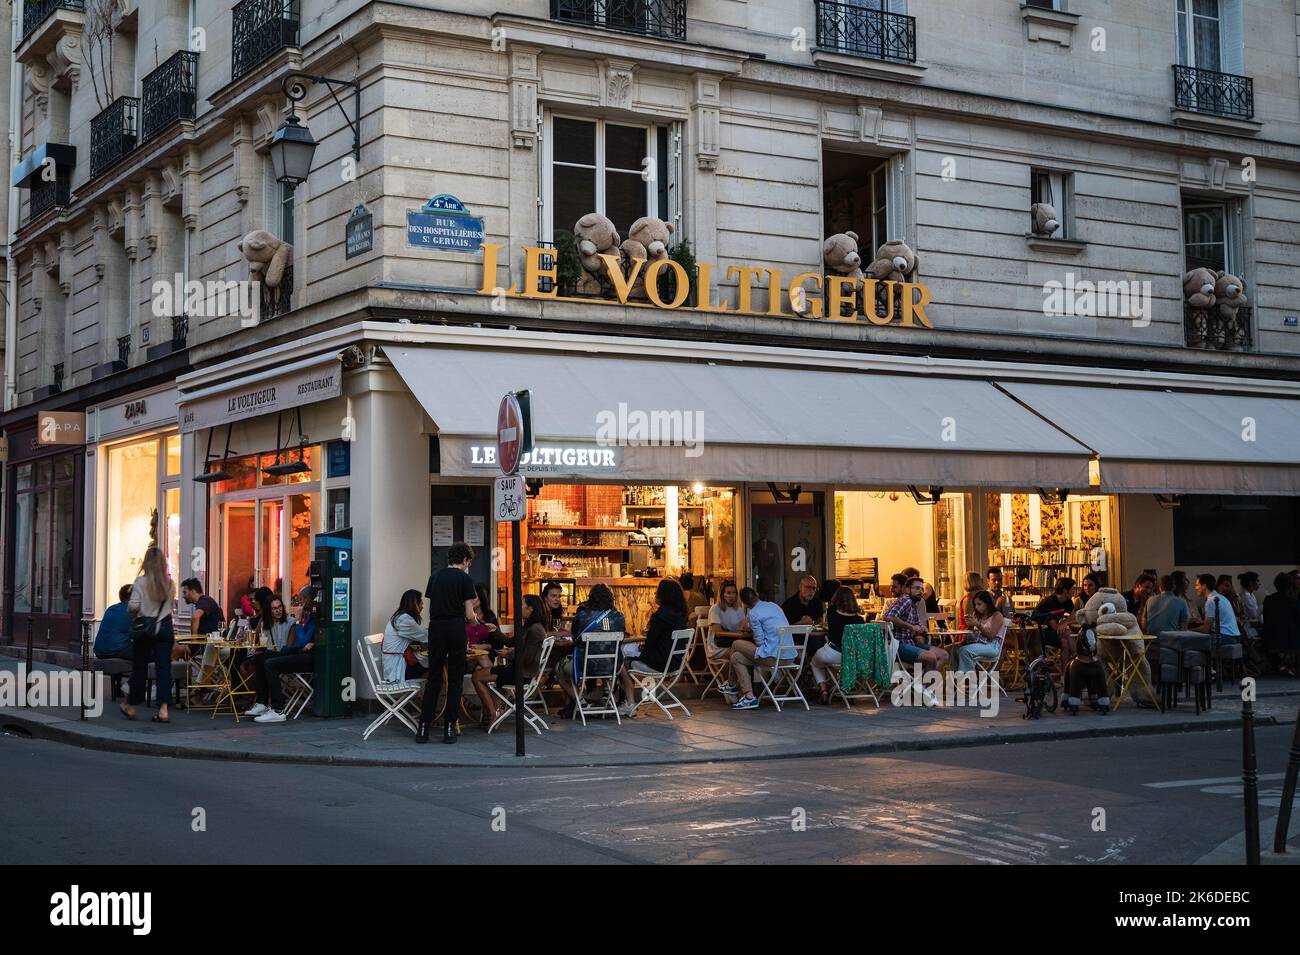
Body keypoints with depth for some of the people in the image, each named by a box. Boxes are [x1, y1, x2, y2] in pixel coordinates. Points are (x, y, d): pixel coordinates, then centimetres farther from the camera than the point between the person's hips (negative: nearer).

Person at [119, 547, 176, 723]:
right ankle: (163, 710, -7)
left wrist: (131, 612, 7)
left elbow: (133, 606, -13)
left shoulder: (141, 582, -9)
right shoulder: (170, 584, 1)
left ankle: (131, 707, 25)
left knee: (139, 668, 10)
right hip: (165, 628, 2)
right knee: (163, 667, 1)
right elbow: (170, 605, 5)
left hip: (144, 628, -2)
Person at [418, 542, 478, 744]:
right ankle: (449, 728, 3)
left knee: (433, 679, 8)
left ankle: (423, 727, 5)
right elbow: (469, 614, -5)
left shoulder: (435, 577, 10)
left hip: (435, 628, 4)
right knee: (455, 680, 4)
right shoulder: (464, 578, -4)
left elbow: (431, 606, 12)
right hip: (456, 628, -4)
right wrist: (475, 621, 15)